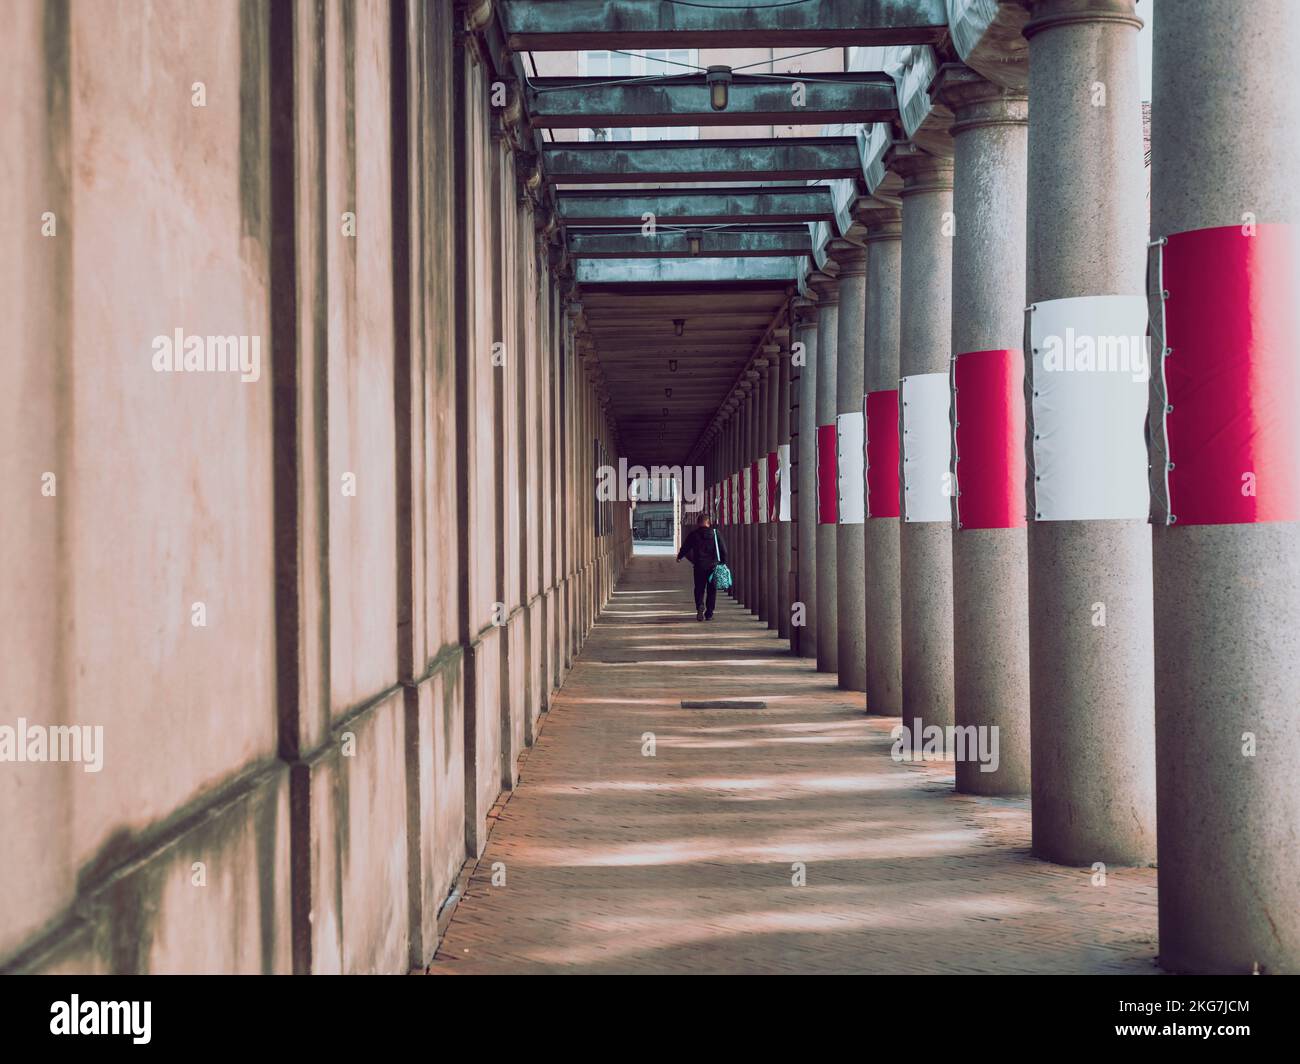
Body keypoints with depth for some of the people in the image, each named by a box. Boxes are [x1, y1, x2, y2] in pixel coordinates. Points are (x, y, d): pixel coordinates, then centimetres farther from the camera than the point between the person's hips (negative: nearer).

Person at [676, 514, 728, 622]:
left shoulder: (694, 535, -2)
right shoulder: (715, 534, 0)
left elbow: (685, 547, 7)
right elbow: (723, 549, 1)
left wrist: (679, 556, 26)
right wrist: (723, 562, 10)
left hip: (699, 566, -1)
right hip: (713, 565, 1)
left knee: (699, 588, 7)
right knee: (712, 590, 9)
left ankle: (700, 606, -19)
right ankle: (709, 613, 9)